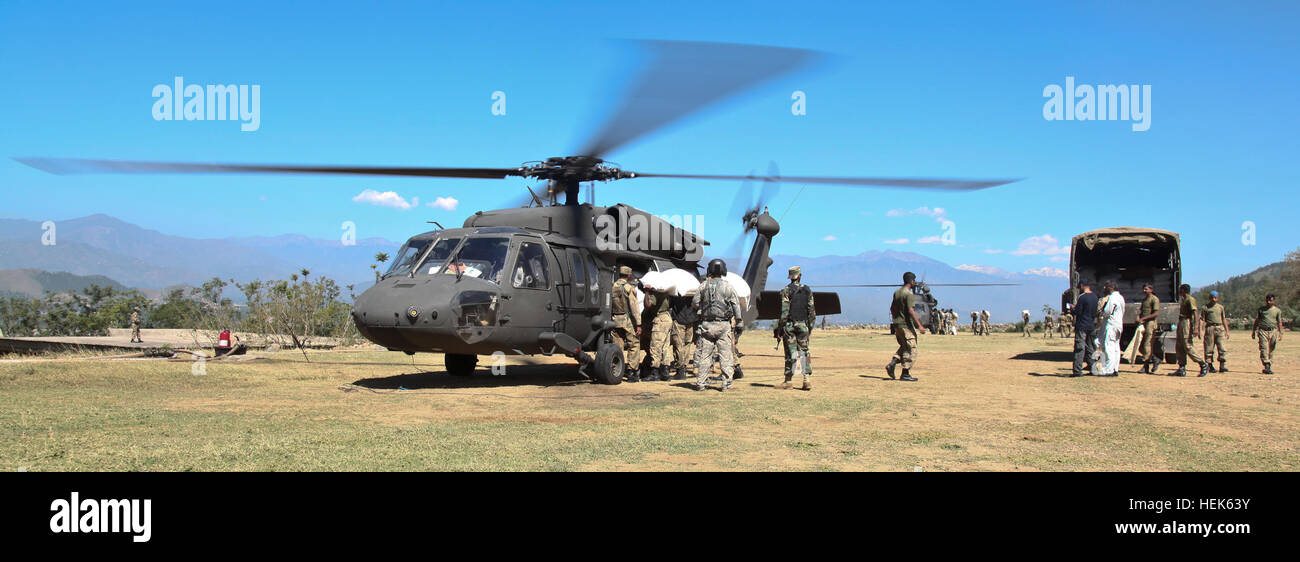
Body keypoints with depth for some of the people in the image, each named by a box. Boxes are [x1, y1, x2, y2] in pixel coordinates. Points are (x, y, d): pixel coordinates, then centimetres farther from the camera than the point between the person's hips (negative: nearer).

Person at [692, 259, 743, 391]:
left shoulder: (703, 286, 1)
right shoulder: (728, 286, 0)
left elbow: (694, 304, 4)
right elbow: (736, 305, -1)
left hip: (706, 324, 1)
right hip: (723, 325, -1)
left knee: (704, 354, 5)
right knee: (725, 354, 4)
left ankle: (700, 382, 5)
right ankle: (726, 382, 3)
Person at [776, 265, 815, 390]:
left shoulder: (785, 291, -8)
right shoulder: (807, 290, 5)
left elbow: (784, 311, -12)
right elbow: (812, 311, 6)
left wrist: (779, 328, -6)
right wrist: (810, 326, 15)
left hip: (789, 325, -3)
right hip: (803, 325, 3)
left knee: (790, 353, 1)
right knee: (804, 352, 9)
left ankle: (788, 381, 7)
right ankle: (807, 378, -2)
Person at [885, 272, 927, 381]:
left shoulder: (897, 292, 11)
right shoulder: (908, 294, -15)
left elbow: (892, 308, 18)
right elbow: (910, 311, -22)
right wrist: (919, 325, -20)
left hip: (897, 324, 9)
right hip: (906, 324, -9)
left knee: (904, 347, 19)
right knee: (911, 349, 0)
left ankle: (892, 364, 1)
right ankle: (905, 374, 1)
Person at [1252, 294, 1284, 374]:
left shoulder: (1277, 310, 11)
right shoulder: (1261, 309, 12)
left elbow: (1279, 322, 11)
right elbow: (1257, 321, 17)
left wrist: (1280, 333, 1)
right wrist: (1253, 331, 14)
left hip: (1273, 331, 1)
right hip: (1263, 330, -1)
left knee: (1271, 350, 2)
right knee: (1264, 349, -14)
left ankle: (1269, 367, 10)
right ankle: (1266, 365, -22)